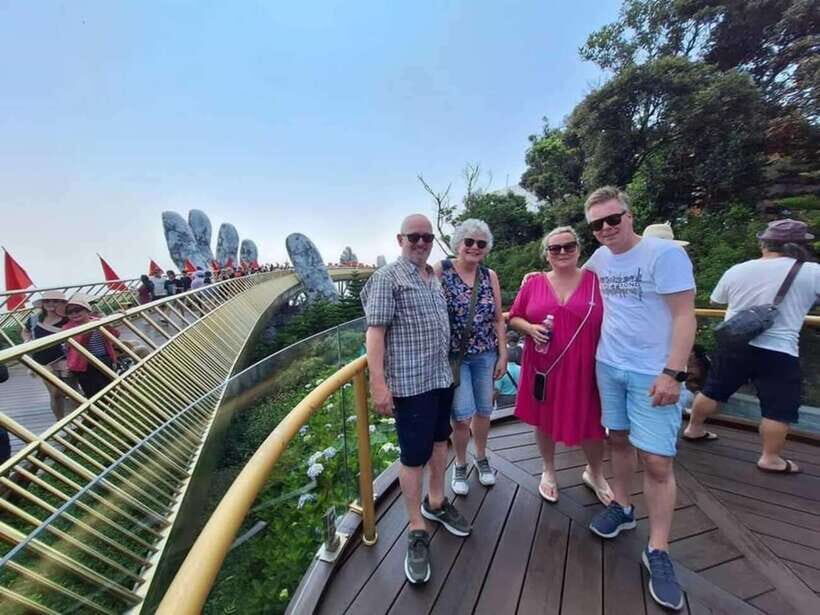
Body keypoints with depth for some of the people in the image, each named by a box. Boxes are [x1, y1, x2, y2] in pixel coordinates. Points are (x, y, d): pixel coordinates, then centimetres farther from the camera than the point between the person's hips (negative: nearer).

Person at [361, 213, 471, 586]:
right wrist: (378, 384, -21)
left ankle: (435, 502, 43)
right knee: (414, 454, 5)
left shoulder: (434, 278, 13)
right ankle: (416, 531, 26)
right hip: (410, 383, -8)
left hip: (442, 377, 8)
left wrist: (448, 368, 17)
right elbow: (375, 332, -16)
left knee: (439, 441, 20)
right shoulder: (387, 278, -10)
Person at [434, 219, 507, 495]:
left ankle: (481, 458, 43)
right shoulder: (440, 270, -9)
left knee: (484, 411, 15)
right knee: (463, 416, -1)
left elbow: (498, 319, 8)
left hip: (485, 355, 4)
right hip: (453, 356, -4)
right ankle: (460, 465, 30)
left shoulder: (490, 276, 4)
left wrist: (503, 355, 6)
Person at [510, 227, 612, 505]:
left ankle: (595, 473, 44)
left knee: (592, 423, 13)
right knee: (544, 420, 15)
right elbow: (514, 317, 5)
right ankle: (548, 471, 41)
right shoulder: (533, 284, 0)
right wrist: (530, 328, -15)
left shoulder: (596, 280, -2)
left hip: (584, 368, 0)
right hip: (544, 367, 1)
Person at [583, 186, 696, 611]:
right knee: (618, 440, 18)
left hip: (652, 374, -5)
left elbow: (684, 316, -14)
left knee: (657, 462, 1)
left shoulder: (665, 253, -12)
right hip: (607, 366, 5)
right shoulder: (599, 257, 5)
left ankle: (658, 552, 20)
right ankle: (622, 507, 38)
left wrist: (672, 373, -19)